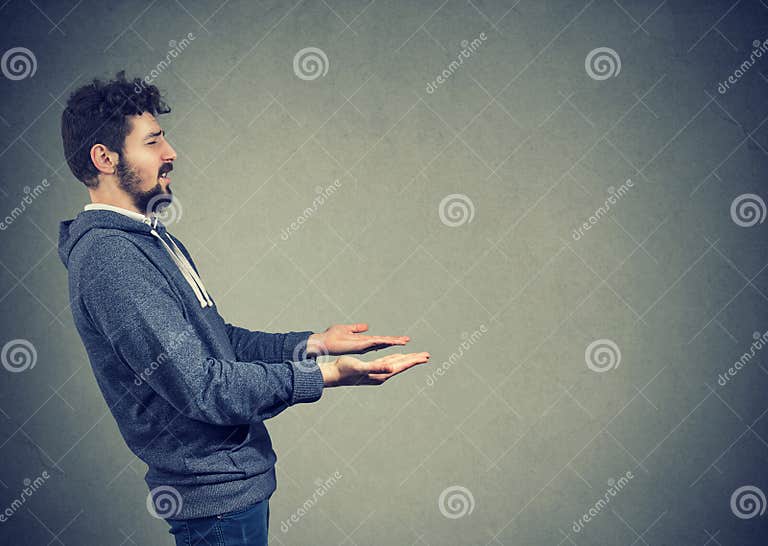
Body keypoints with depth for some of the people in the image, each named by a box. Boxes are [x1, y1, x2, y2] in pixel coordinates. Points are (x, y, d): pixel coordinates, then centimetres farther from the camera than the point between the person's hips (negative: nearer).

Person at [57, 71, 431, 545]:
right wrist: (326, 375, -26)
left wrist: (313, 343, 5)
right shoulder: (112, 260, -22)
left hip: (234, 477, 10)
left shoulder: (150, 239, 11)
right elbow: (201, 386, -26)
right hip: (217, 492, -10)